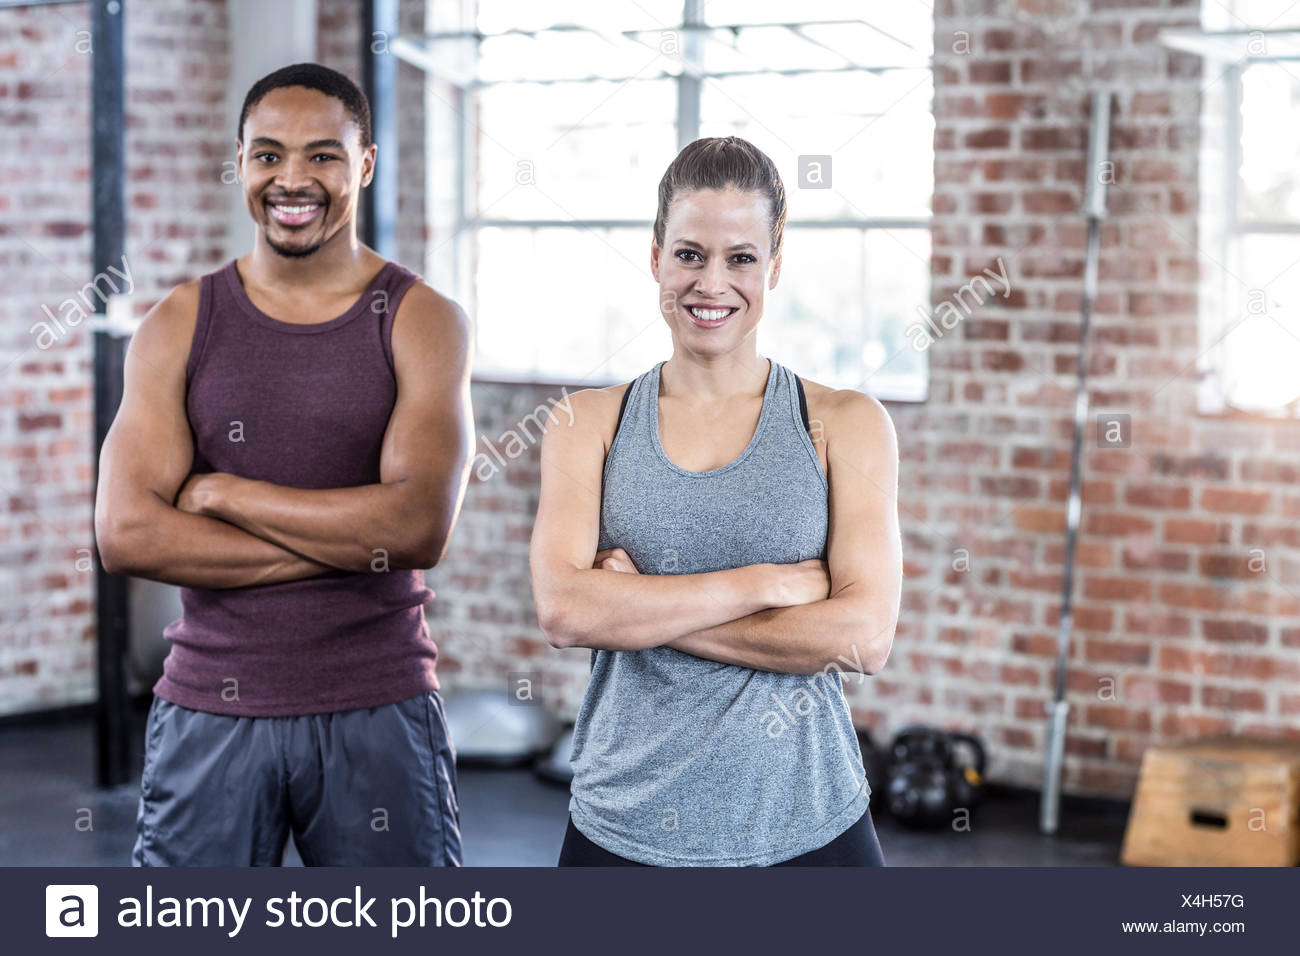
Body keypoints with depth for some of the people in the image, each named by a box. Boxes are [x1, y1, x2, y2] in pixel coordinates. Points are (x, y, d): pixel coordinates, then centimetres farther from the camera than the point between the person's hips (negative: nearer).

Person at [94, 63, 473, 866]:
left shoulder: (423, 322, 0)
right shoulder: (181, 325, 4)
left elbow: (422, 526, -14)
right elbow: (126, 534, -9)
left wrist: (222, 491, -10)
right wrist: (353, 542, -14)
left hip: (378, 710, -1)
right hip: (211, 706, 1)